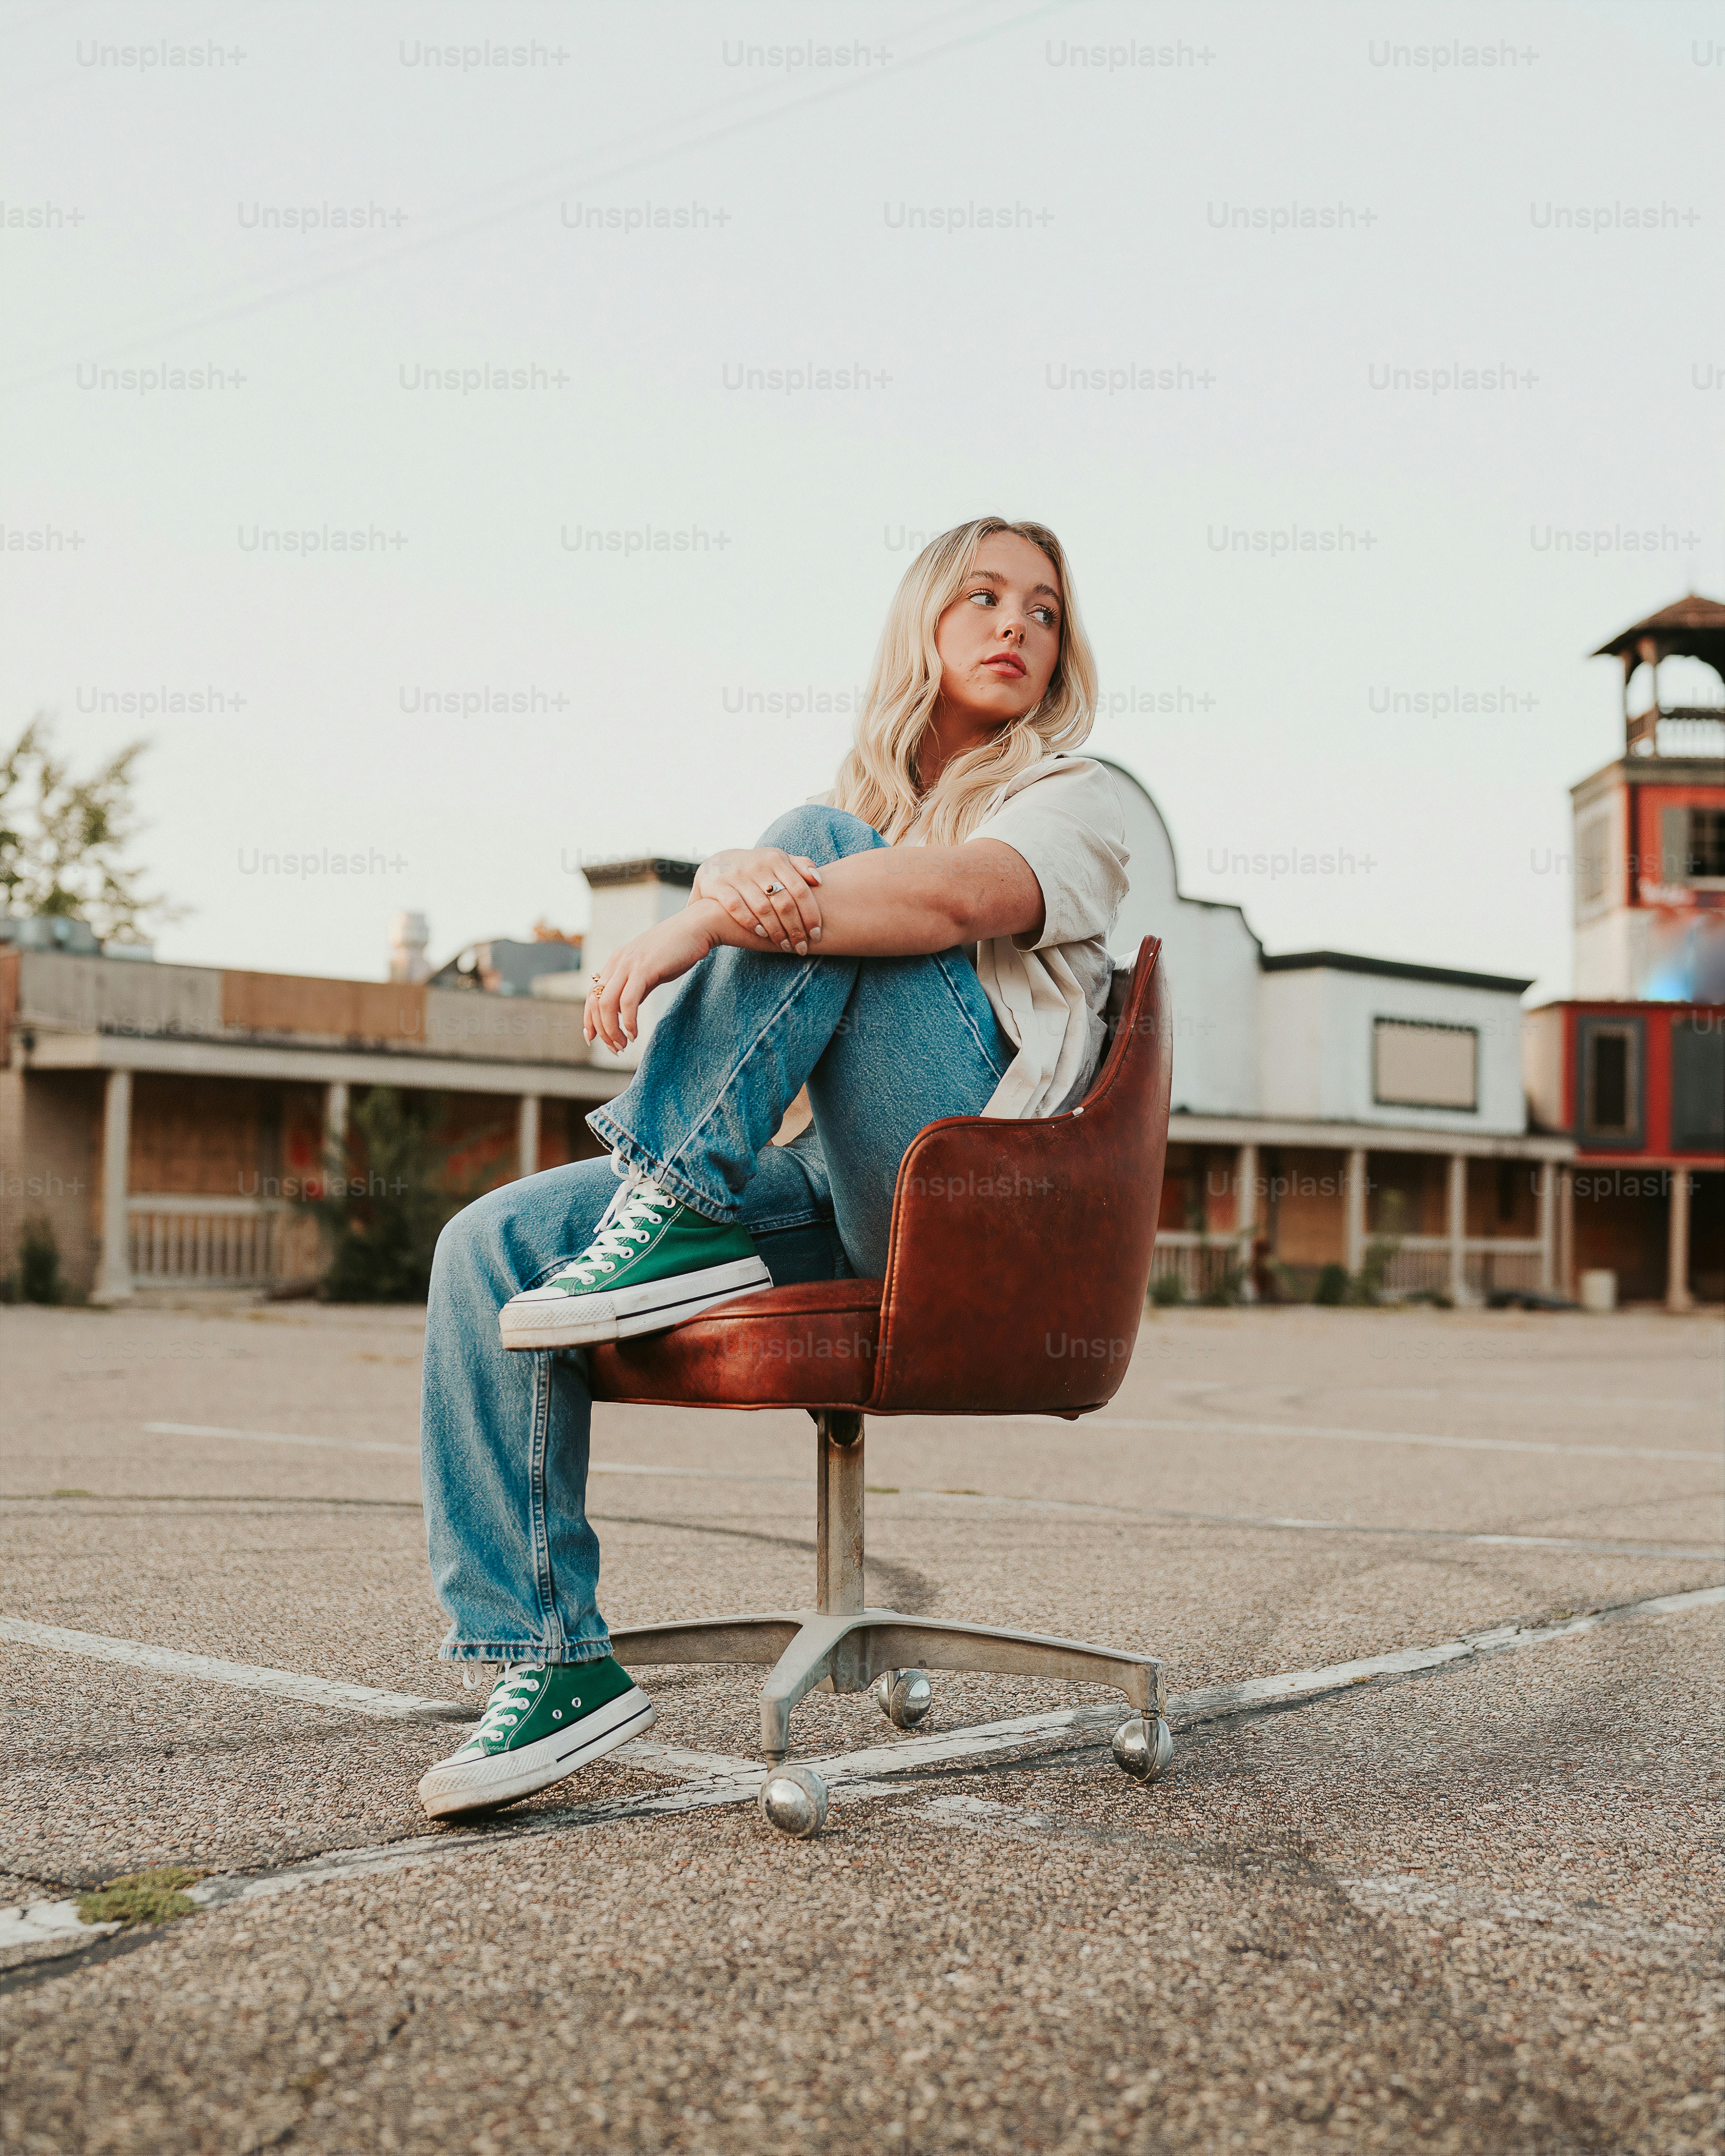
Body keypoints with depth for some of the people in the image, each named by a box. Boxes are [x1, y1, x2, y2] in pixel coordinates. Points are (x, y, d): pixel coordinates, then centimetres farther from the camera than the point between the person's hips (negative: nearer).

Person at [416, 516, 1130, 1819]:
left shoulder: (1075, 804, 9)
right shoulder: (868, 802, 26)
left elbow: (955, 898, -17)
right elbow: (732, 879, 2)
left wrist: (703, 925, -22)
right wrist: (739, 885, -24)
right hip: (818, 1187, 6)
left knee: (823, 850, -20)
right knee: (491, 1250, -12)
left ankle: (672, 1219, -22)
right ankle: (556, 1663, -11)